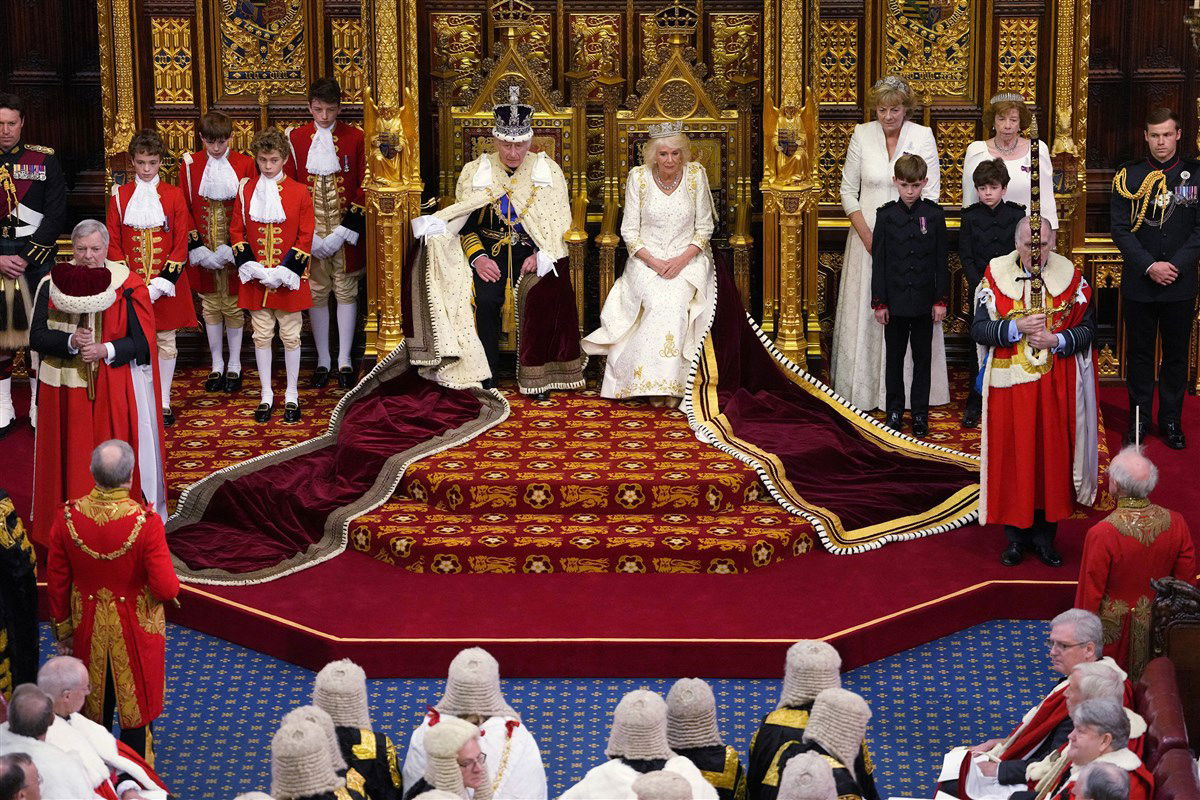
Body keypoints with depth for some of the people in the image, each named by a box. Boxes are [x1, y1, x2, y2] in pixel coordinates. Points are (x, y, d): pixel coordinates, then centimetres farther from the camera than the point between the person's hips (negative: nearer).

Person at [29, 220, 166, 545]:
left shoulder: (127, 286, -5)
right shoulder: (53, 284, 0)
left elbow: (143, 341, -5)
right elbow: (37, 336, -2)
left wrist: (106, 350, -20)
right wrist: (71, 341, -20)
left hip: (116, 389, -1)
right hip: (67, 390, 2)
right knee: (73, 458, 6)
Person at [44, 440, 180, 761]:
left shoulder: (67, 517, -18)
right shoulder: (146, 522, -28)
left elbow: (57, 582, -6)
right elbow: (167, 589, -23)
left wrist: (63, 628, 9)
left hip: (88, 629, 3)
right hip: (135, 632, -3)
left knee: (94, 712, 22)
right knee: (135, 709, 16)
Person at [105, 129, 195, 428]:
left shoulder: (174, 195, -1)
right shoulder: (119, 196, 1)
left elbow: (181, 244, -3)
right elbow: (113, 243, 1)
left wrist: (161, 284, -11)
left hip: (166, 284, 0)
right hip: (131, 285, 0)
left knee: (166, 341, 5)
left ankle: (164, 401, 14)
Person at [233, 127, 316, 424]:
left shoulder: (299, 192, -3)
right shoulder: (245, 191, 3)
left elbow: (305, 236, -4)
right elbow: (236, 232, 5)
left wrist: (285, 271, -12)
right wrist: (249, 266, -9)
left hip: (288, 278, -2)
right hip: (255, 277, 2)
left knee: (290, 336, 4)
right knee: (262, 336, 6)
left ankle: (292, 396, 15)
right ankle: (266, 397, 15)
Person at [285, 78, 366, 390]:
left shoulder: (355, 138, -1)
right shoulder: (295, 139, 1)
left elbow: (364, 189, -2)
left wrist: (344, 233, -11)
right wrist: (307, 236, -8)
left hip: (346, 232, -1)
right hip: (310, 233, 1)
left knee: (346, 291, 3)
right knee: (316, 293, 5)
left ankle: (344, 361, 11)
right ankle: (323, 361, 14)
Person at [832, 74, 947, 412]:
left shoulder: (922, 137, -3)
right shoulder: (862, 135, 0)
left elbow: (931, 194, -2)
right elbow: (848, 190, 4)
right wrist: (867, 235, -7)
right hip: (868, 237, 1)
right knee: (865, 313, 4)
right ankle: (864, 391, 11)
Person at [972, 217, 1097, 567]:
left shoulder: (1070, 278, -1)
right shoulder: (996, 276, -3)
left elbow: (1087, 329, 0)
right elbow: (978, 329, -6)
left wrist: (1055, 339, -17)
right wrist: (1018, 328, -20)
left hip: (1056, 385, 1)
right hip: (1010, 385, -1)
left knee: (1052, 456, 4)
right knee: (1013, 458, 3)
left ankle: (1045, 535, 15)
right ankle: (1016, 536, 14)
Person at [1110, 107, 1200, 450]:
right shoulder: (1129, 176, 1)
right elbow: (1120, 229, -3)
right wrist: (1149, 266, -13)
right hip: (1139, 283, 0)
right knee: (1139, 354, 8)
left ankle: (1171, 421, 18)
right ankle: (1139, 419, 17)